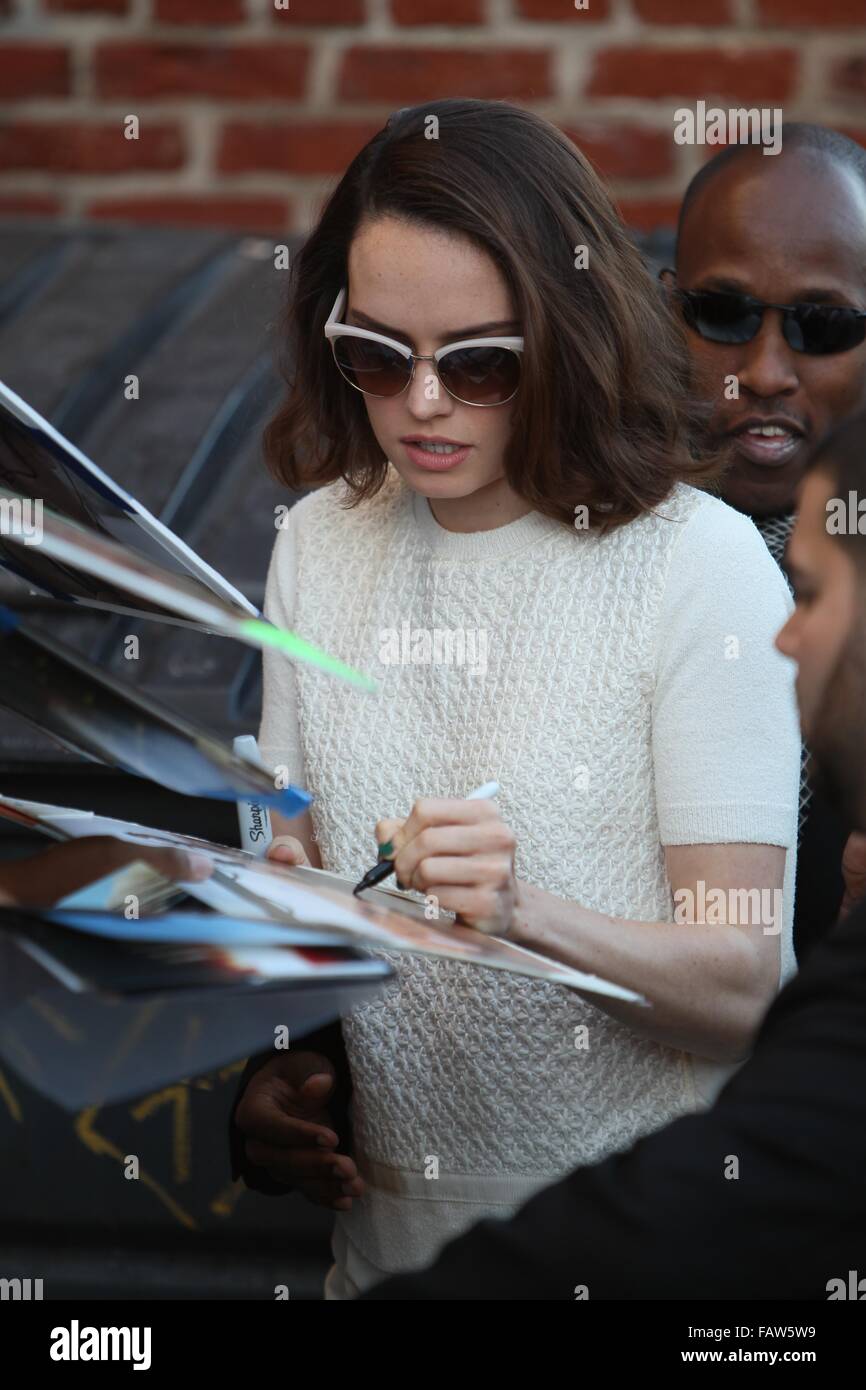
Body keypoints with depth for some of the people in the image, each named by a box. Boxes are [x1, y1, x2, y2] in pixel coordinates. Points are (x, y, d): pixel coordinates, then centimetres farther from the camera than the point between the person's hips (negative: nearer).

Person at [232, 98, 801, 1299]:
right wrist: (267, 1070, -8)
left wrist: (523, 914, -28)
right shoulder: (320, 542, 9)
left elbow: (740, 986, -10)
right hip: (388, 1234, 3)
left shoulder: (700, 561, -8)